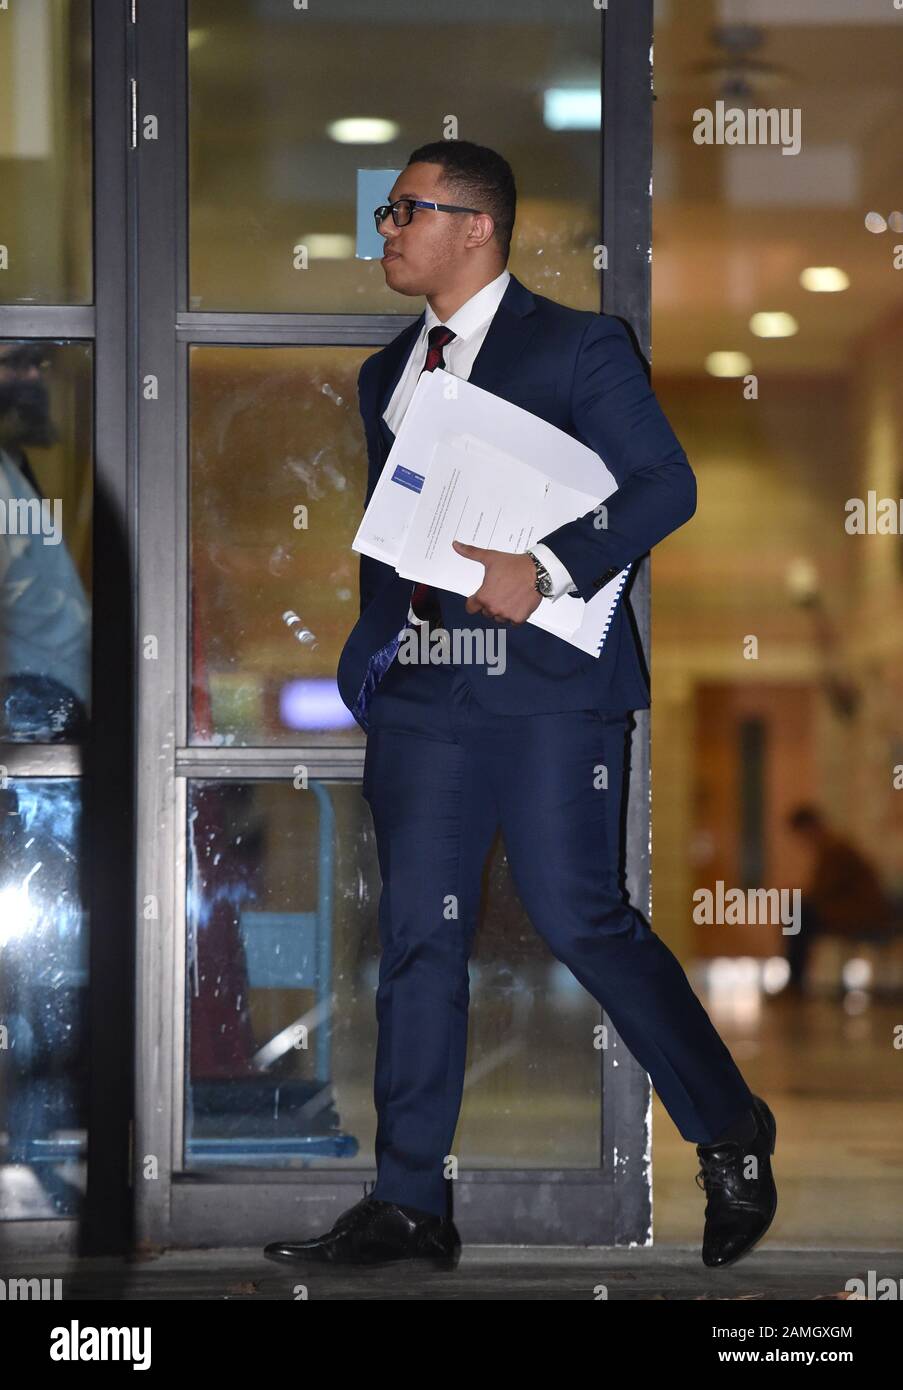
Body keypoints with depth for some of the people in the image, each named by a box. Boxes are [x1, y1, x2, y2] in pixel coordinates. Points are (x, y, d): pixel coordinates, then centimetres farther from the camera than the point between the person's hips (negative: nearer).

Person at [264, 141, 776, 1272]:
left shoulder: (577, 348, -1)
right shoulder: (387, 374, 19)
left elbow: (666, 485, -7)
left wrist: (546, 569, -18)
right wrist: (373, 642, 9)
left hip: (546, 681, -6)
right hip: (422, 690, 6)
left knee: (580, 920, -10)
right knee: (418, 934, 2)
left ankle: (731, 1136, 9)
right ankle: (409, 1206, 6)